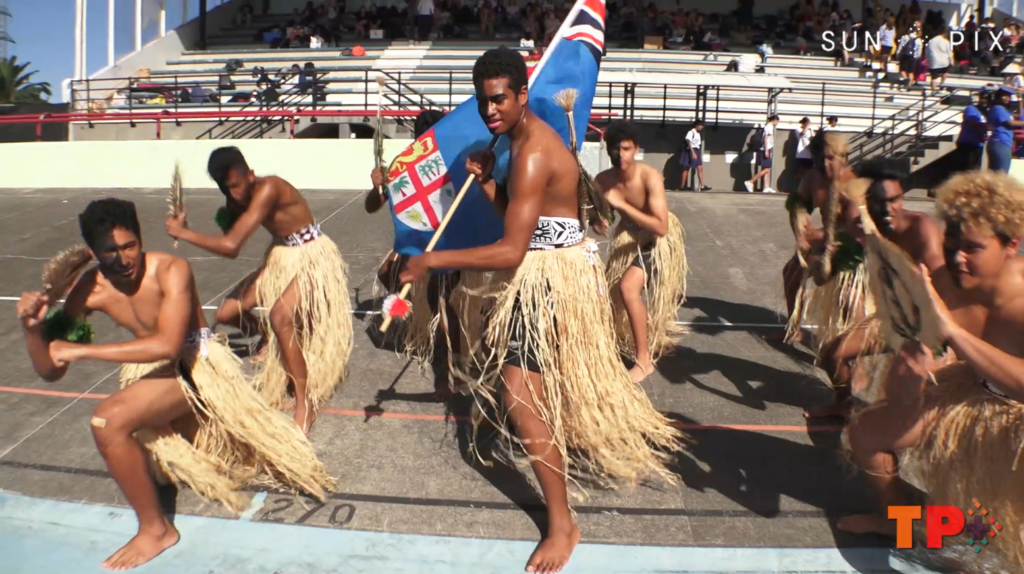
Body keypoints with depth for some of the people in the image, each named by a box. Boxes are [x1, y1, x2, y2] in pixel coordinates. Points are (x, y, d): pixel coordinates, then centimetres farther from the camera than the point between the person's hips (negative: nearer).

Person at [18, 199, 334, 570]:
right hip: (151, 368, 7)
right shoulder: (90, 291, -12)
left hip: (196, 363, -7)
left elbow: (167, 346, -40)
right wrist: (32, 328, -29)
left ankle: (154, 529, -11)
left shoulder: (171, 270, -27)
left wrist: (83, 351, -37)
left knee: (109, 420, -27)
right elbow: (50, 371, -9)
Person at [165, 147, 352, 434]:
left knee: (280, 315, -33)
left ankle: (306, 403, -22)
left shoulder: (268, 189, -28)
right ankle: (268, 336, 36)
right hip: (281, 256, 9)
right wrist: (228, 215, -15)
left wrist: (183, 233, -23)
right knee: (227, 313, 3)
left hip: (312, 256, -9)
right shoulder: (240, 196, -1)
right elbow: (231, 247, 2)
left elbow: (230, 245, -33)